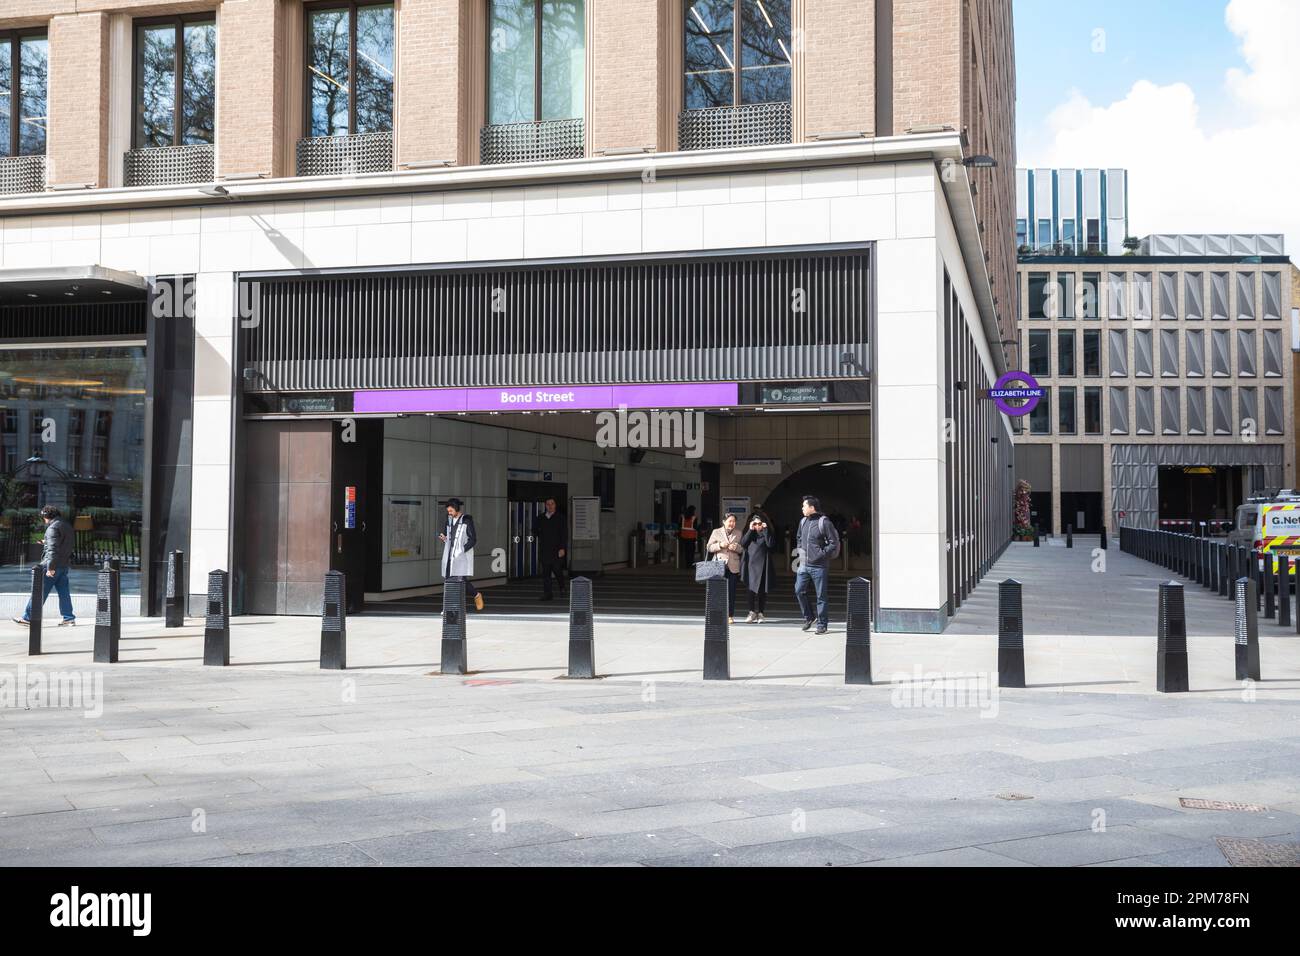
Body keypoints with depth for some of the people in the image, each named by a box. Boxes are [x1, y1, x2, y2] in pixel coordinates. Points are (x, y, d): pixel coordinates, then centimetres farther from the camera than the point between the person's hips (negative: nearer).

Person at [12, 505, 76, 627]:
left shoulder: (53, 528, -12)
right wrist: (44, 546, 31)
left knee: (39, 592, -2)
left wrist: (50, 567, -25)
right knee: (64, 593, 7)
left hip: (52, 566, -8)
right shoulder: (66, 527, 16)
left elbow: (53, 549, -21)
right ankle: (69, 618, 4)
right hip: (65, 565, 8)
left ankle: (28, 617, 3)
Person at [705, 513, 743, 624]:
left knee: (731, 591, 1)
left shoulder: (738, 534, 12)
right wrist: (720, 545, -12)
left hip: (733, 567, 2)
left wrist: (736, 547, -11)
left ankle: (730, 615, 7)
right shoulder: (716, 532, 6)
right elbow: (709, 548, 4)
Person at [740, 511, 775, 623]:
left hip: (762, 566, -2)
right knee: (751, 589, -2)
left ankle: (760, 613, 8)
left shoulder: (766, 533, 5)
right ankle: (752, 613, 2)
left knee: (762, 591, 1)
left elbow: (770, 544, -13)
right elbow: (742, 544, -4)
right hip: (750, 565, 2)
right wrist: (750, 530, -7)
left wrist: (765, 530, -12)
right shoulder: (749, 533, 12)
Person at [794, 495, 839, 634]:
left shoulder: (824, 522, -10)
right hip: (804, 565, 6)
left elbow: (834, 542, -10)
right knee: (799, 591, 3)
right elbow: (798, 538, 26)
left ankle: (822, 624, 8)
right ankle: (808, 617, 22)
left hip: (819, 566, -6)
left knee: (821, 595, 0)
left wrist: (822, 554, -14)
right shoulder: (803, 522, 10)